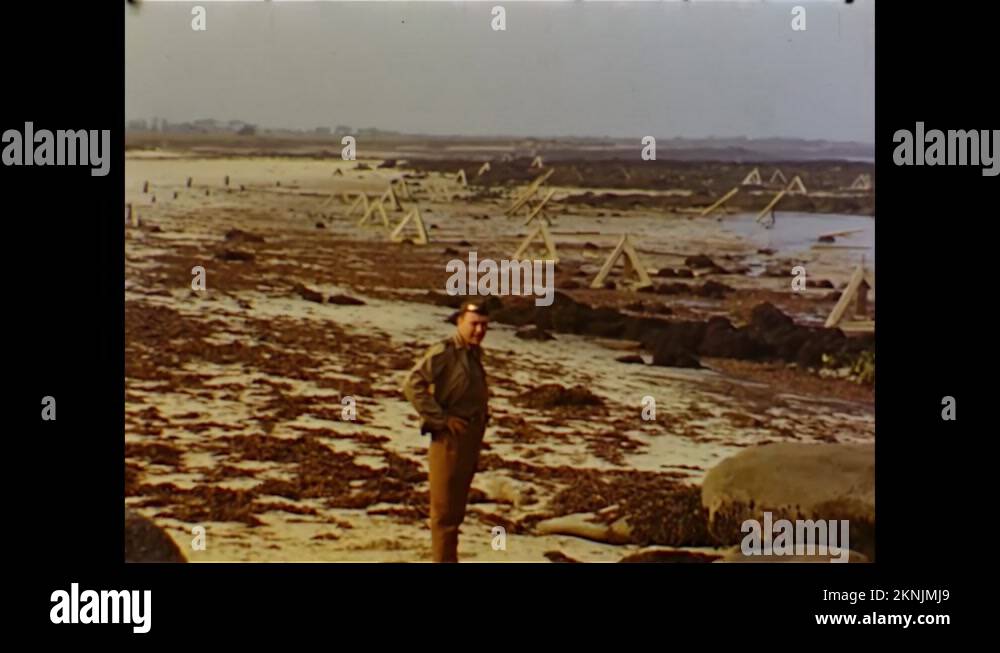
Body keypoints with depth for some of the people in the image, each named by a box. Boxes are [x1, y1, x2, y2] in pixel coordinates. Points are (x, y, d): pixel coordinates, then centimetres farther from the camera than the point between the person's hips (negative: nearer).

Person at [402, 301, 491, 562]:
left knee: (457, 508, 18)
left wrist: (482, 416, 13)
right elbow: (413, 384, -24)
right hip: (450, 436, -9)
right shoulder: (443, 352, -15)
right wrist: (437, 419, -20)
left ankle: (450, 557, 28)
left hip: (472, 436, 9)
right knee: (445, 507, -1)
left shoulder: (474, 352, 11)